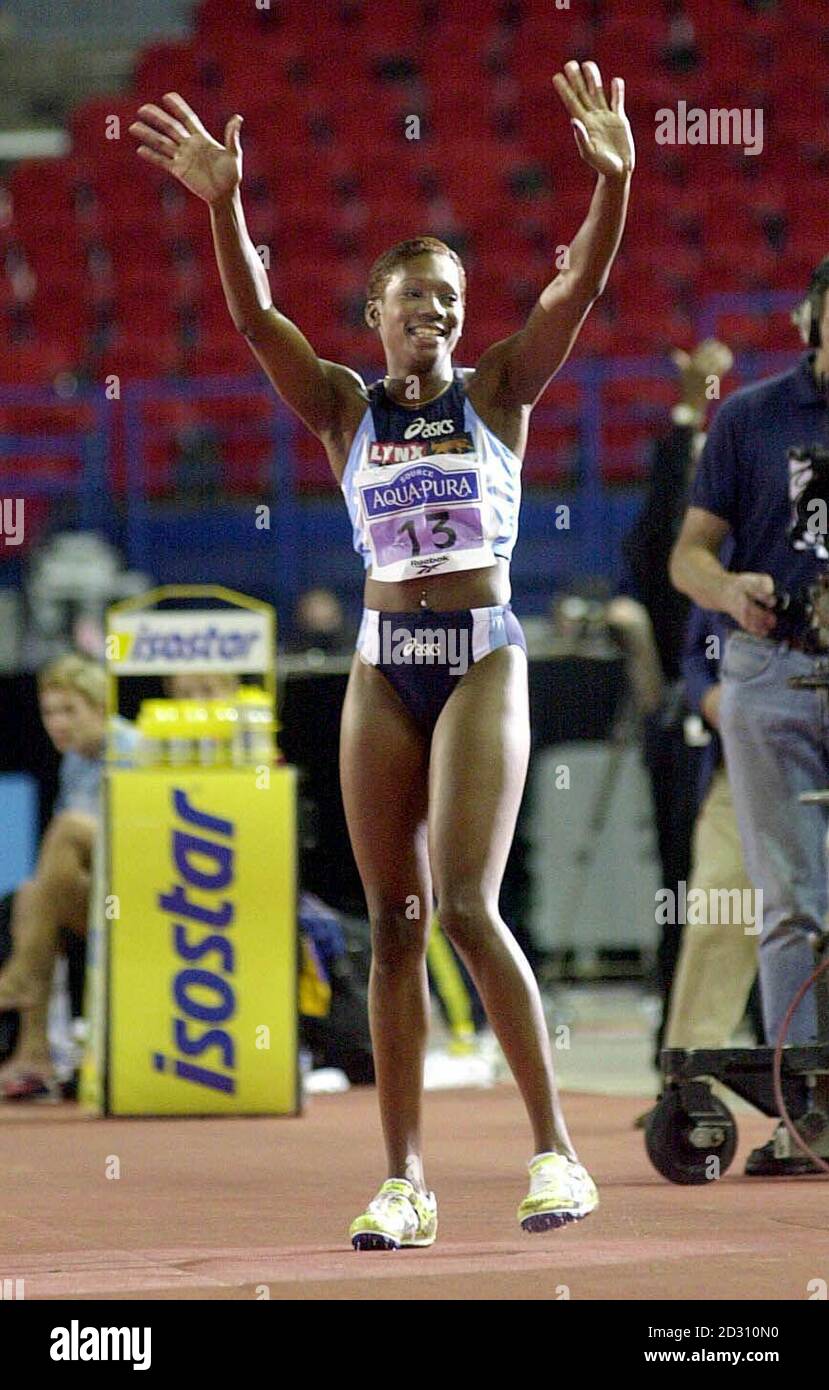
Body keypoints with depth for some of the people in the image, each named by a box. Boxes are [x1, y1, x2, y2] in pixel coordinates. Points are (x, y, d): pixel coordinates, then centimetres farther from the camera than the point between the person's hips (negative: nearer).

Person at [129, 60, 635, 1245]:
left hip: (483, 658, -3)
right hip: (383, 665, 3)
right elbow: (254, 316, -8)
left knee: (465, 906, -14)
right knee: (394, 923, 2)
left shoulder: (499, 391, 3)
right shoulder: (346, 407, 6)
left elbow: (580, 289, -10)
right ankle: (404, 1180, 5)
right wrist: (223, 202, -24)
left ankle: (556, 1149, -6)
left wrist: (614, 179, -26)